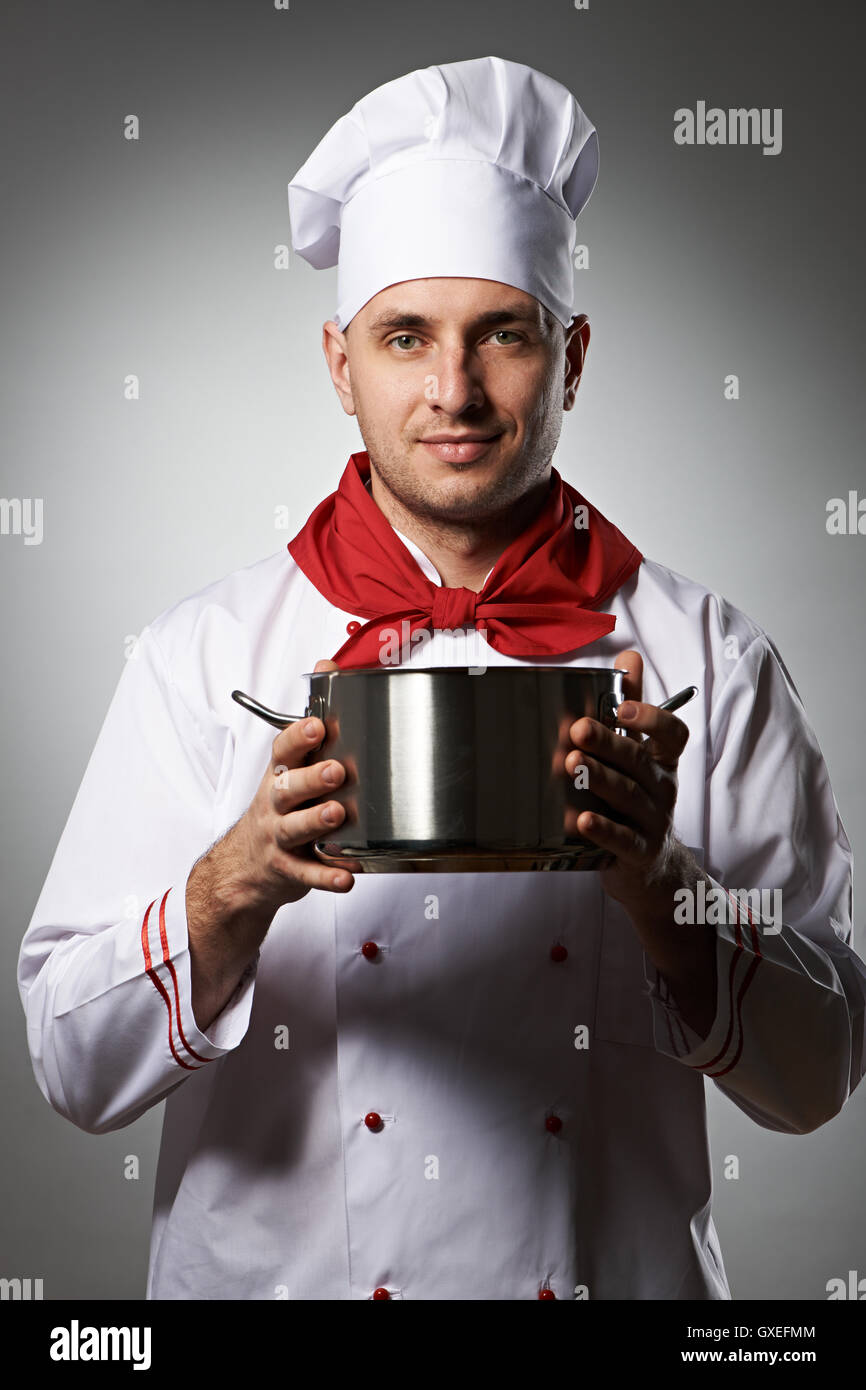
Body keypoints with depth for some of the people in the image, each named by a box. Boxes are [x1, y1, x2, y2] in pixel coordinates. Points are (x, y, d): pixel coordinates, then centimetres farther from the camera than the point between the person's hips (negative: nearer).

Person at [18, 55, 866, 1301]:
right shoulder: (204, 656, -7)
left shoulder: (706, 659, -6)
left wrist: (654, 881, -23)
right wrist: (240, 883, -26)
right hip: (272, 1270, 0)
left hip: (619, 1270, 1)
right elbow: (74, 1067, -10)